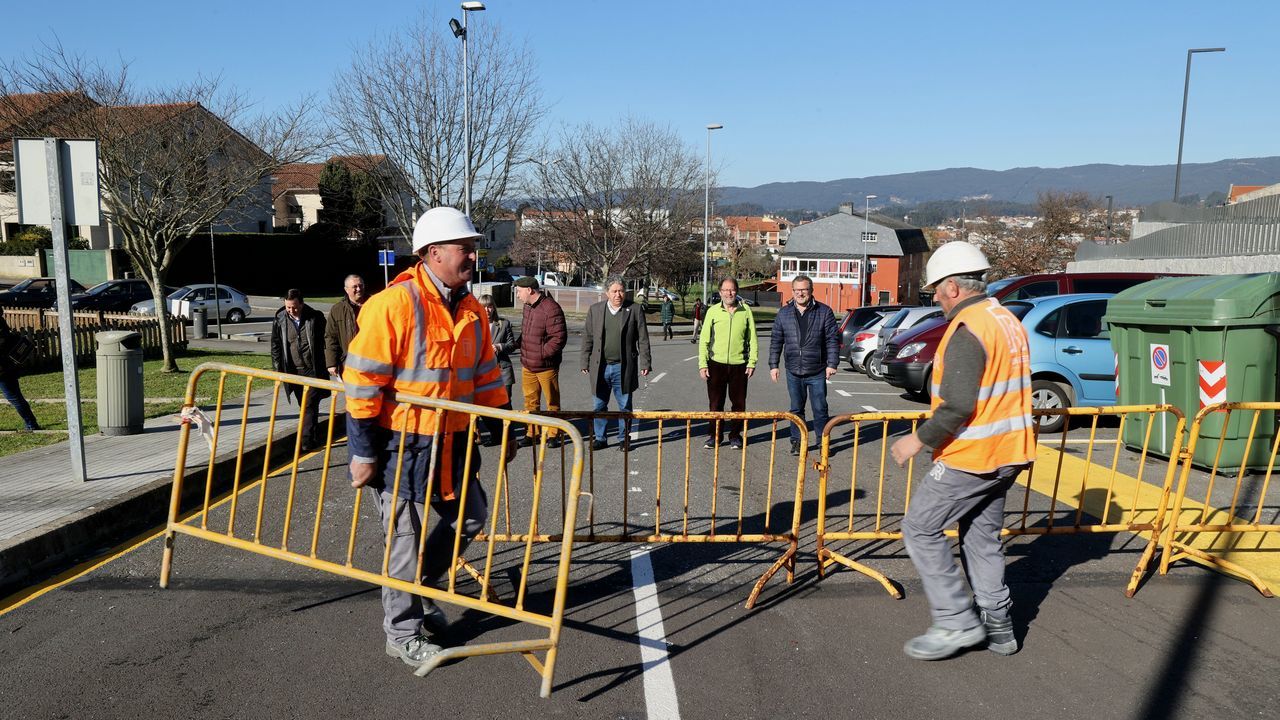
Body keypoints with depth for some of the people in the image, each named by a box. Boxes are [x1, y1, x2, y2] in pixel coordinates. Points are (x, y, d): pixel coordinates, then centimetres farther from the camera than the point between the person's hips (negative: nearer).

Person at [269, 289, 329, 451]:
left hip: (313, 370, -3)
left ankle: (307, 441, -6)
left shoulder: (315, 317, -8)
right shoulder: (280, 320, -1)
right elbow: (275, 346, 6)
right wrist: (277, 369, 1)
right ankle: (315, 436, 25)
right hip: (293, 371, 3)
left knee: (310, 405, -8)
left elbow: (326, 342, 0)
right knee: (304, 406, 12)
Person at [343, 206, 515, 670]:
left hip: (451, 442, 8)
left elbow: (486, 376, 16)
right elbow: (361, 381, -18)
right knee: (406, 535, 3)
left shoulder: (471, 310, 5)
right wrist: (363, 452, -17)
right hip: (401, 443, -7)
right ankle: (404, 633, 20)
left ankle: (418, 587, 37)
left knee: (471, 517, 16)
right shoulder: (393, 305, -18)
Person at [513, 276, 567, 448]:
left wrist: (542, 354, -18)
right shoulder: (528, 306, 11)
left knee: (552, 402, 7)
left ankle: (553, 435, 17)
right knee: (530, 401, 12)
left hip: (546, 366, -8)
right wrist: (523, 351, 10)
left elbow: (559, 337, -21)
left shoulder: (550, 308, -18)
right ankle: (531, 434, 22)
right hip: (527, 365, 8)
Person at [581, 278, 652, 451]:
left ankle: (623, 439, 19)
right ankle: (600, 438, 20)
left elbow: (643, 339, 2)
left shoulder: (635, 309, 1)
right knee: (600, 406, 9)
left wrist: (645, 363, -3)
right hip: (600, 367, 2)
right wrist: (585, 363, 6)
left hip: (623, 368, -1)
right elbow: (587, 338, 9)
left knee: (625, 406, 6)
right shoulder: (595, 310, 5)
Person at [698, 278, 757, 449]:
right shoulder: (713, 311, 1)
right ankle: (714, 435, 19)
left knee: (739, 402, 7)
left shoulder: (746, 310, 2)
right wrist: (702, 364, -3)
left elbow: (752, 338, 5)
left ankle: (735, 435, 20)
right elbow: (704, 339, 3)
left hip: (739, 364, 0)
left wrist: (752, 362, -1)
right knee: (715, 403, 6)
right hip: (716, 364, 0)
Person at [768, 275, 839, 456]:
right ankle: (796, 441, 20)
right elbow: (776, 341, 8)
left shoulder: (824, 312, -1)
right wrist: (773, 365, 4)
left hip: (817, 372, -2)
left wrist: (832, 363, -7)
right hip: (793, 371, 2)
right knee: (796, 409, 11)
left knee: (820, 409, 3)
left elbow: (832, 339, -1)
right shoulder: (784, 313, 5)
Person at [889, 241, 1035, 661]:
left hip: (971, 457, -9)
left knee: (920, 529, 1)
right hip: (1007, 453, 10)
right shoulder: (1010, 322, 11)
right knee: (983, 535, 18)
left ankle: (957, 623, 4)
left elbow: (958, 407, -25)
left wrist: (919, 440, -15)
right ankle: (996, 625, 24)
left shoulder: (967, 330, -19)